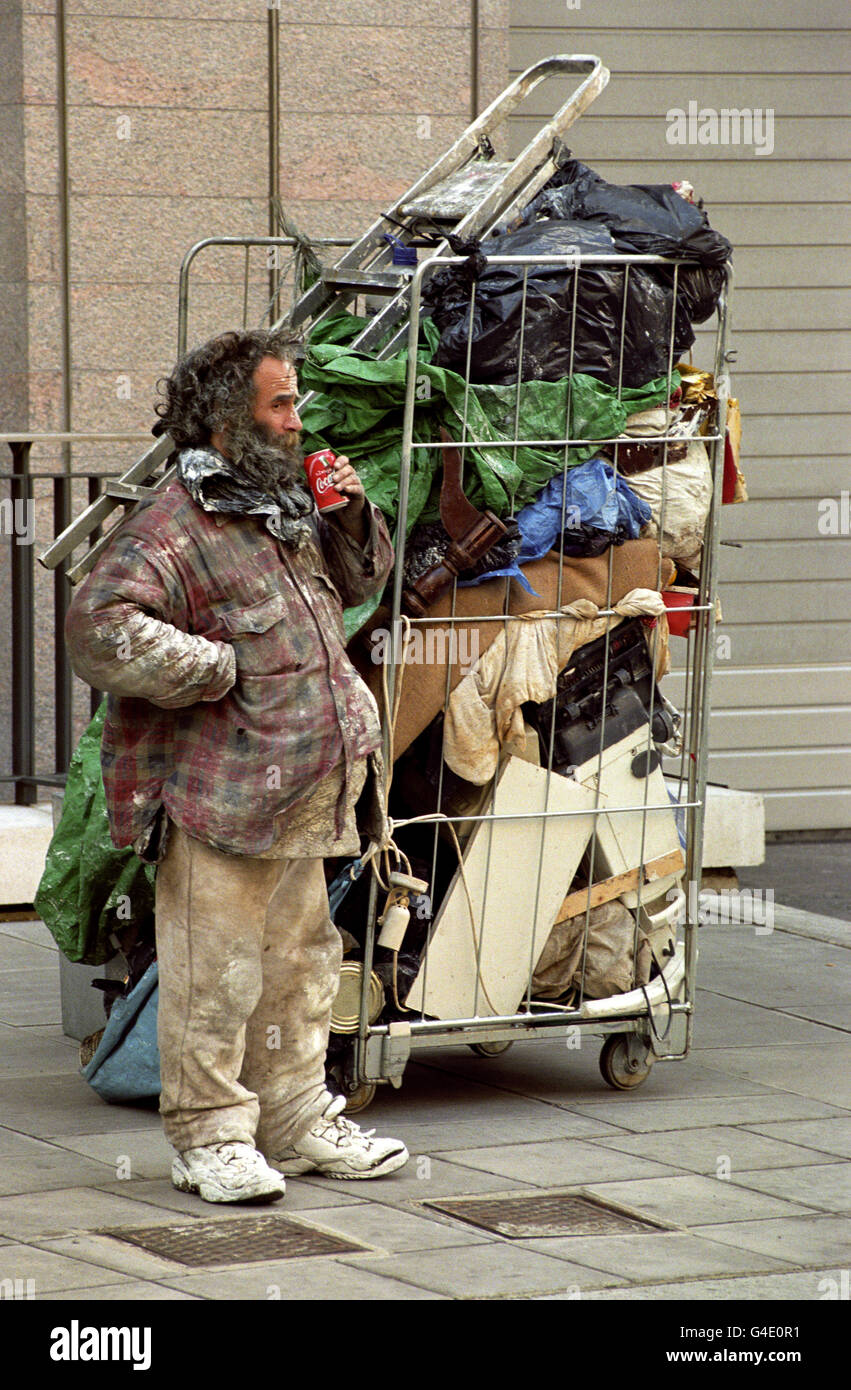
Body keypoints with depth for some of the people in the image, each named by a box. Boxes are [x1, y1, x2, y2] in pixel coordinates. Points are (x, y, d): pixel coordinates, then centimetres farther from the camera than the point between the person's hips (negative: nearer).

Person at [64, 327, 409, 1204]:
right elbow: (101, 630, -24)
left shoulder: (287, 513, 15)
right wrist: (218, 669, -19)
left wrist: (351, 519, 11)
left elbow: (355, 583, 32)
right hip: (217, 803, -9)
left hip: (301, 800, 9)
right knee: (214, 974, -5)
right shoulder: (172, 528, -13)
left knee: (298, 966, 15)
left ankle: (298, 1121, 25)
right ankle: (209, 1138, 2)